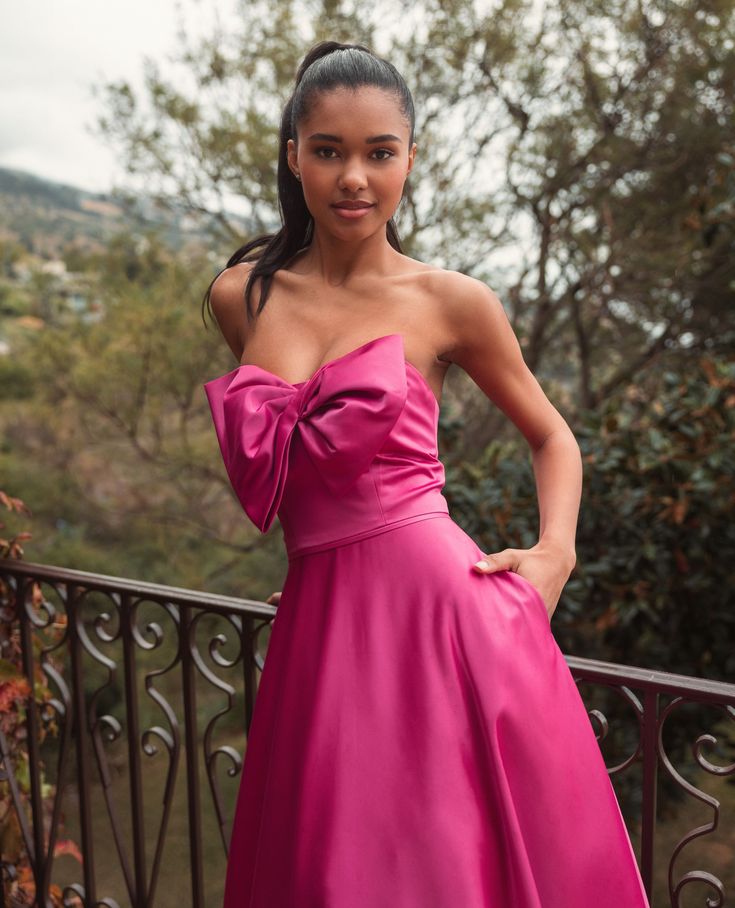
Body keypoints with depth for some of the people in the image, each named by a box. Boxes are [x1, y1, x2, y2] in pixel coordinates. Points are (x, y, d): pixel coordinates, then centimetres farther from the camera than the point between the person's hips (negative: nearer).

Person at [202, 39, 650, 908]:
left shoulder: (452, 302, -2)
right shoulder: (239, 296, 6)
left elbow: (551, 435, 10)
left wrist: (554, 552, -4)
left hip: (438, 598, -2)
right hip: (318, 616, 3)